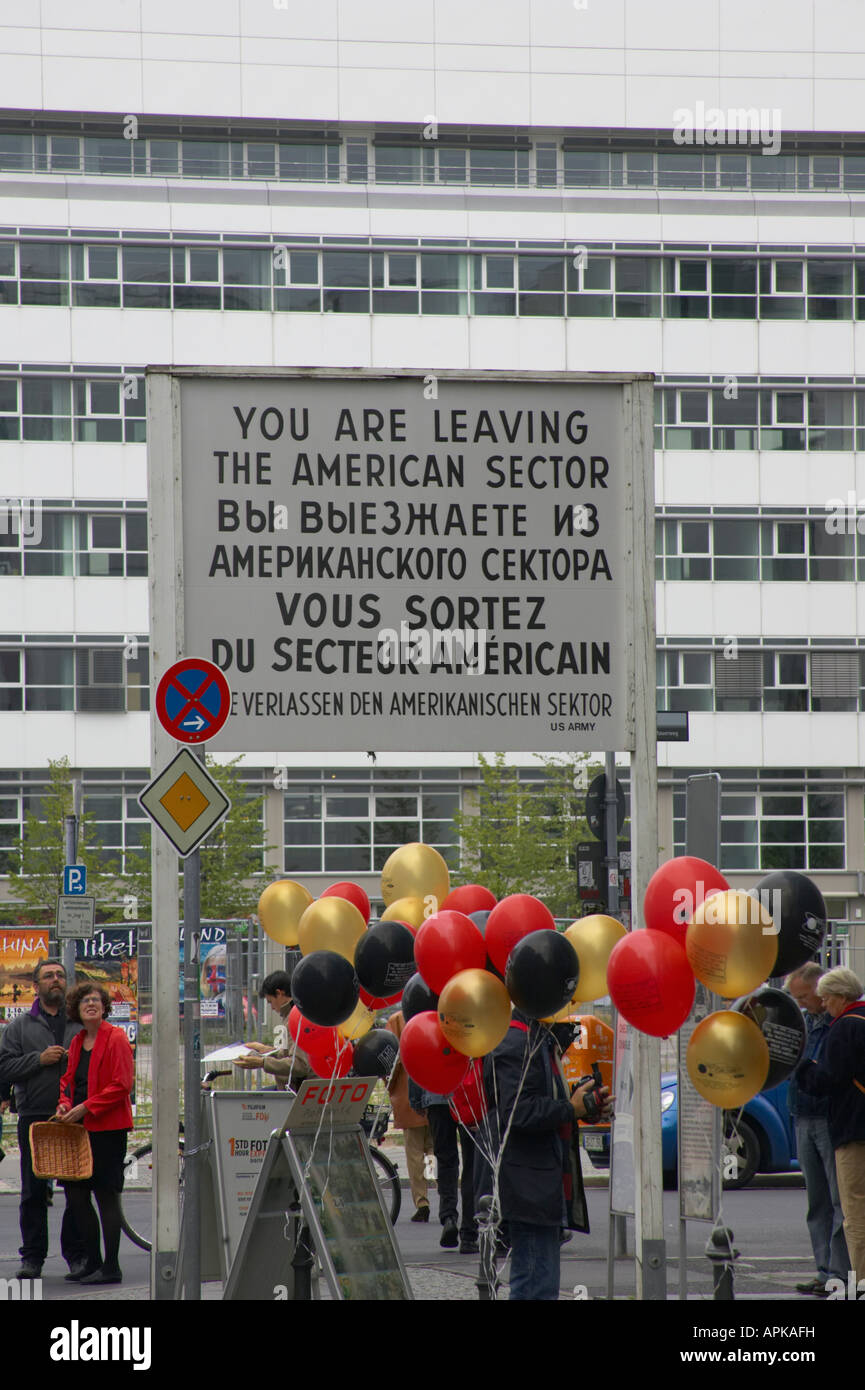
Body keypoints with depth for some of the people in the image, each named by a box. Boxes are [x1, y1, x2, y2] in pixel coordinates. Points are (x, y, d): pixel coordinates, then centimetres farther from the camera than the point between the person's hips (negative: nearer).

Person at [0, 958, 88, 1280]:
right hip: (34, 1117, 0)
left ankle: (77, 1254, 5)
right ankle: (32, 1256, 8)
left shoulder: (82, 1024, 13)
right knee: (34, 1191, 2)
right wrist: (39, 1059, -11)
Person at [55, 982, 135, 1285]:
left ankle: (110, 1268, 0)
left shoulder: (116, 1039, -7)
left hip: (108, 1128, -8)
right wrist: (64, 1104, 0)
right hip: (79, 1126, 8)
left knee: (106, 1195, -5)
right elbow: (68, 1079, 21)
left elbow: (122, 1086, -14)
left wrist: (85, 1108, -17)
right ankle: (93, 1262, 16)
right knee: (75, 1193, 6)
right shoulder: (77, 1042, 15)